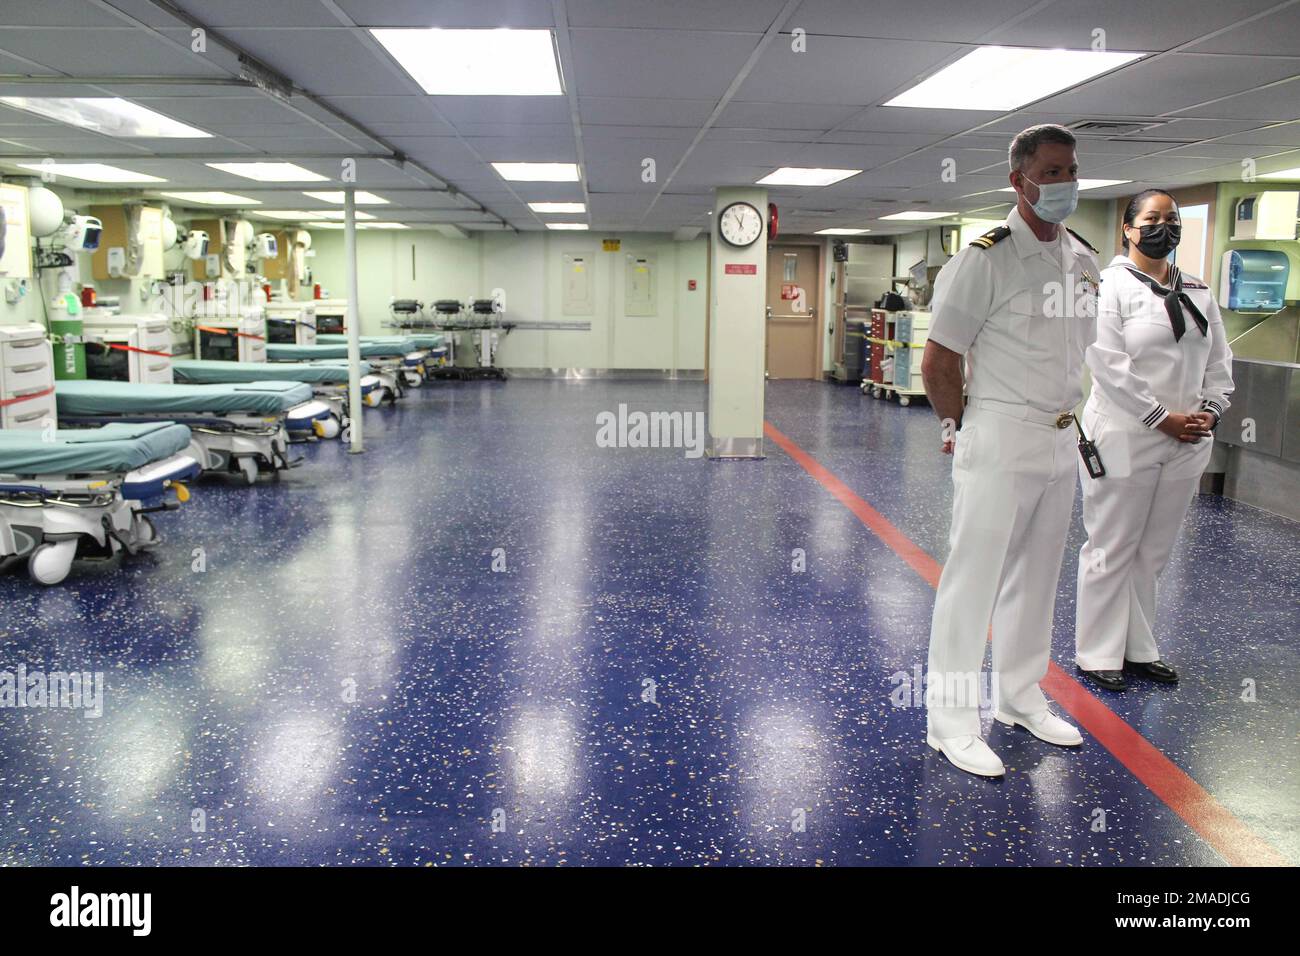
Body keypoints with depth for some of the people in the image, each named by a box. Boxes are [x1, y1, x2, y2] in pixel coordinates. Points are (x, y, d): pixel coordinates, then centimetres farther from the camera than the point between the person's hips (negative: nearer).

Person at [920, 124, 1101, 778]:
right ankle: (951, 722, 11)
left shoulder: (1084, 262, 10)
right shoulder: (985, 260, -13)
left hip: (1060, 440, 8)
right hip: (999, 440, -7)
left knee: (1036, 575, 17)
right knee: (974, 577, -1)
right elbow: (938, 361, -11)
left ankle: (1020, 699, 34)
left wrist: (1063, 418, 15)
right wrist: (963, 429, -3)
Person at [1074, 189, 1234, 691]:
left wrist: (1211, 410, -2)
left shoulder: (1199, 292, 12)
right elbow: (1109, 365, -15)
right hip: (1125, 438, -6)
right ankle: (1098, 654, 14)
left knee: (1153, 551, 14)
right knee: (1112, 550, 2)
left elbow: (1219, 359, 15)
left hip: (1186, 443, 6)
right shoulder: (1111, 286, -7)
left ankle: (1139, 649, 27)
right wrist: (1162, 418, -15)